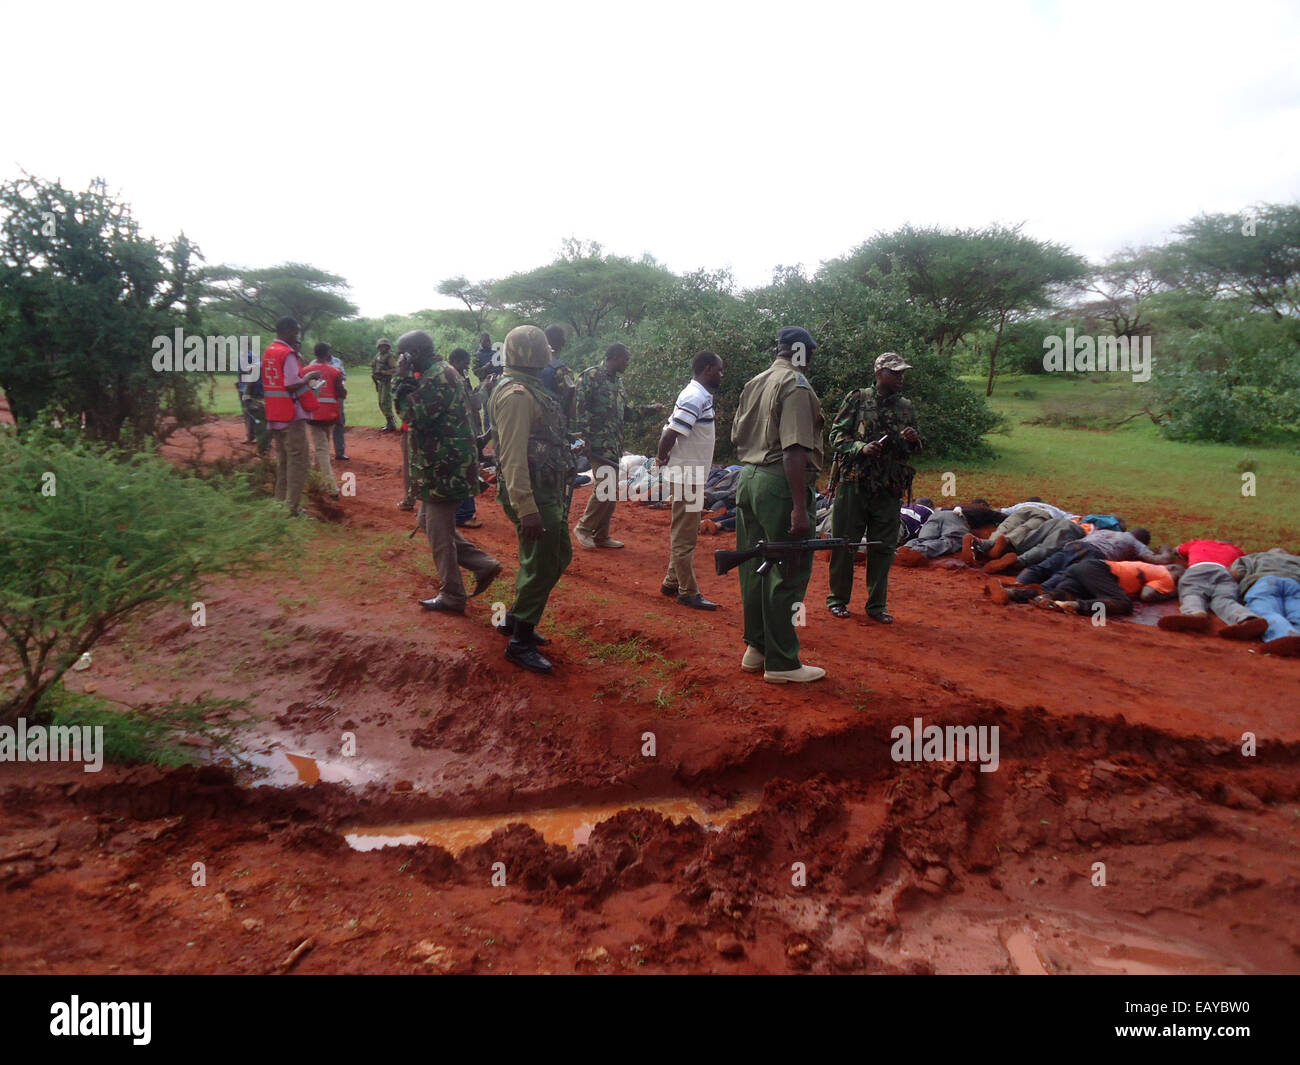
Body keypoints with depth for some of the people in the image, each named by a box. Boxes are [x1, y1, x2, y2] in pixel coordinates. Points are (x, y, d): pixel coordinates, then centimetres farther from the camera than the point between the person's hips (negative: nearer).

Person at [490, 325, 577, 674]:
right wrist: (526, 509, -28)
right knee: (541, 567, -1)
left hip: (548, 492, 10)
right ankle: (520, 642, 13)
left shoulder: (529, 387, 13)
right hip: (532, 495, -10)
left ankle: (515, 618, 32)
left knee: (559, 556, 20)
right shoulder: (517, 394, -19)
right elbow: (513, 456, -25)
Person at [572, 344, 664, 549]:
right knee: (604, 487, -15)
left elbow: (625, 412, 25)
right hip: (599, 442, -9)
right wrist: (583, 435, -19)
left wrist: (650, 409, 20)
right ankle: (583, 528, 0)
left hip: (615, 444, 9)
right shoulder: (591, 376, -7)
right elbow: (581, 408, -13)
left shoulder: (618, 381, 19)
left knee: (612, 491, 8)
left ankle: (601, 535, 16)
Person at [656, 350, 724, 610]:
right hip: (687, 475, -10)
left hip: (691, 474, 10)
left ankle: (672, 583, 27)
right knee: (685, 536, -3)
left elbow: (670, 430, 16)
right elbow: (671, 433, -25)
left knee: (685, 533, 18)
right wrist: (663, 457, -10)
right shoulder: (696, 397, -19)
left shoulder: (698, 395, 14)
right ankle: (688, 593, 4)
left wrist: (663, 457, 5)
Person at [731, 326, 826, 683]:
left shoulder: (754, 384, 14)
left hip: (748, 479, 9)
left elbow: (737, 438, 19)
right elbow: (794, 451, -20)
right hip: (779, 485, -9)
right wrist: (800, 508, -22)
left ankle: (756, 648, 24)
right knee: (787, 573, -1)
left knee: (754, 568, 14)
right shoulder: (796, 386, -11)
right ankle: (781, 663, 5)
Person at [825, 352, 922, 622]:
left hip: (889, 487, 4)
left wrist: (913, 439, -3)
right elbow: (836, 435, -2)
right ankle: (838, 598, 18)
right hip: (854, 481, -4)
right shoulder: (858, 398, 1)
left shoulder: (906, 406, 13)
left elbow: (915, 448, 20)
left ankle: (876, 604, 19)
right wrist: (861, 448, -18)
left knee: (883, 547, 8)